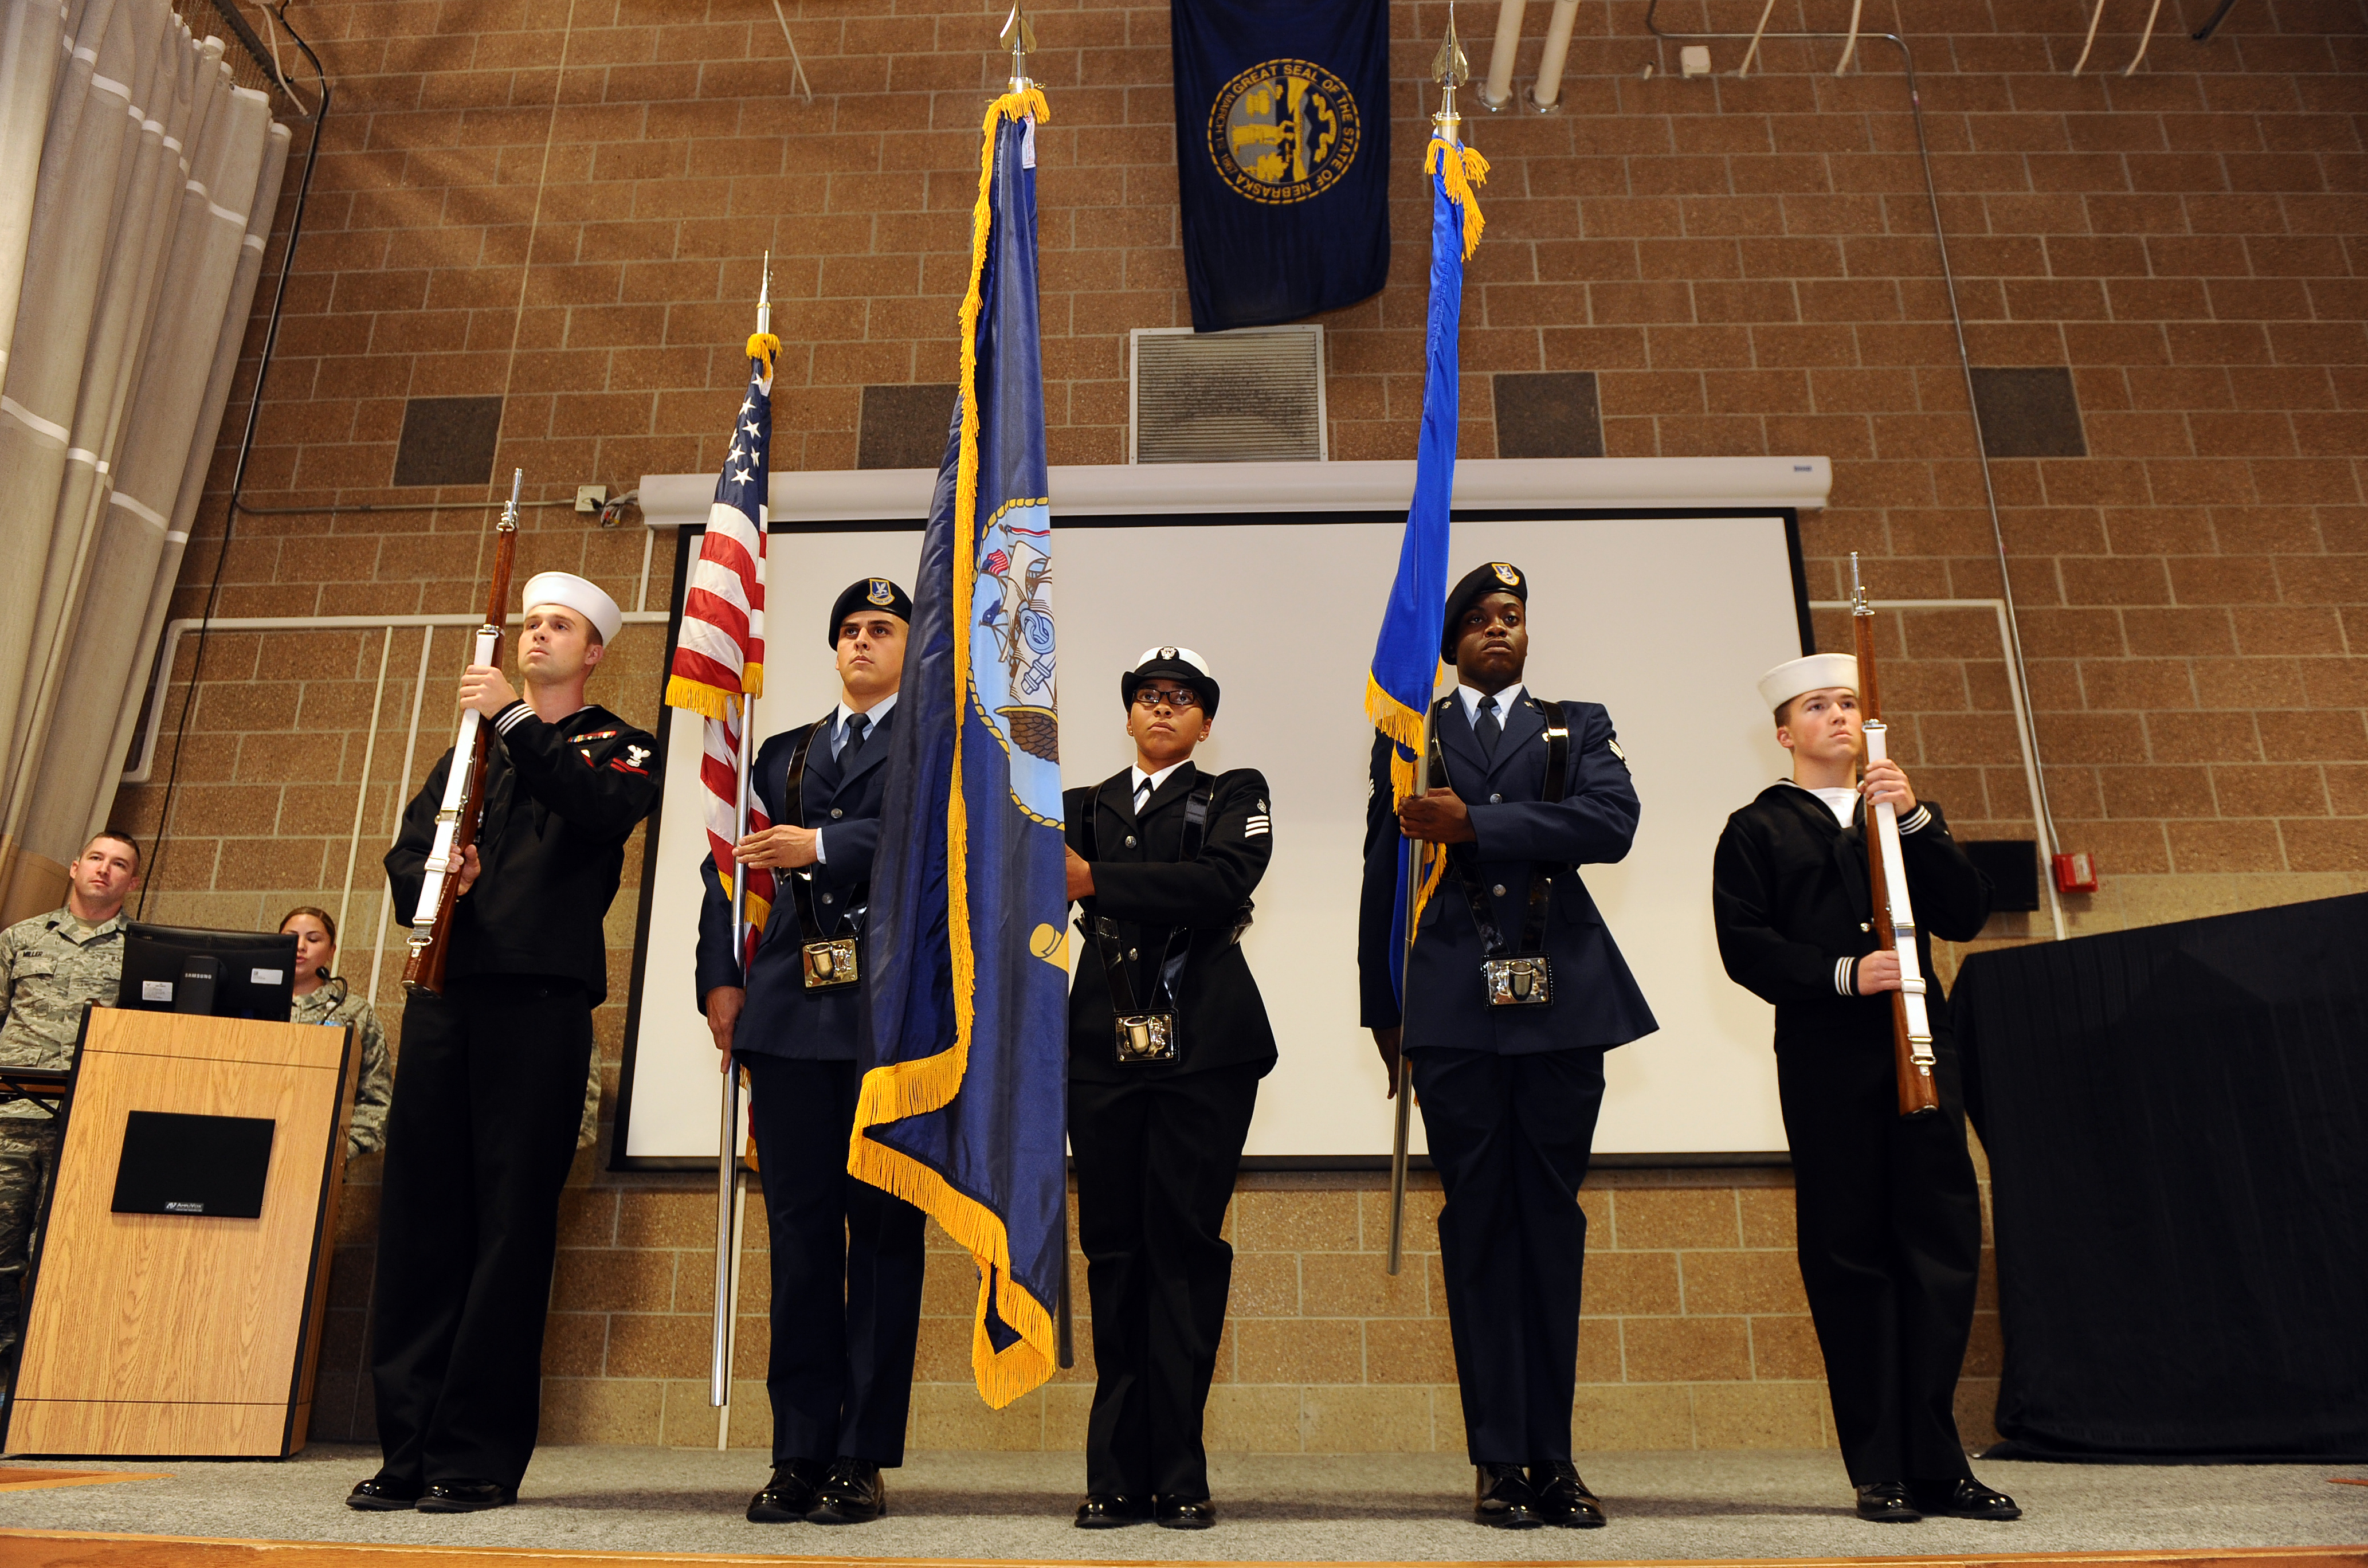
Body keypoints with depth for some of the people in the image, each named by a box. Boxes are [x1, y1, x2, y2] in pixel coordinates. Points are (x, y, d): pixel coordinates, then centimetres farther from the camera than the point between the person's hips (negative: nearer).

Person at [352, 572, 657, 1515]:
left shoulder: (615, 746, 11)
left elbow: (605, 811, -12)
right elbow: (405, 853, 18)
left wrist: (517, 721, -14)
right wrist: (433, 880, -4)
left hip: (540, 1000, -4)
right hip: (444, 991, 5)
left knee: (511, 1221, -4)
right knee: (419, 1214, 2)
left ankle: (479, 1454, 2)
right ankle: (409, 1447, 10)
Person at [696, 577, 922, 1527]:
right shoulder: (785, 754, 22)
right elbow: (729, 863, 16)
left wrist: (823, 845, -18)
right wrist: (721, 978, 5)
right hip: (791, 1011, 4)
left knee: (883, 1227, 1)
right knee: (799, 1229, 5)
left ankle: (864, 1459, 8)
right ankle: (799, 1454, 13)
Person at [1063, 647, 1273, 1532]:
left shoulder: (1234, 796, 10)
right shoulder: (1086, 807, 19)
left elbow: (1222, 881, -11)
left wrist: (1096, 880, -17)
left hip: (1204, 1050, -2)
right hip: (1105, 1047, 3)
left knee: (1184, 1244, -3)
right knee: (1114, 1249, 3)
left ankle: (1178, 1475, 6)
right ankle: (1121, 1476, 11)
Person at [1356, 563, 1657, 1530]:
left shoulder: (1578, 728, 15)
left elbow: (1611, 823, -6)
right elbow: (1383, 876, 12)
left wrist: (1472, 825, -13)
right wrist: (1382, 1012, 8)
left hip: (1562, 1005, 1)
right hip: (1453, 1006, -1)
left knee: (1552, 1218, 4)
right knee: (1479, 1221, 0)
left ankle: (1552, 1456, 14)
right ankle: (1499, 1460, 7)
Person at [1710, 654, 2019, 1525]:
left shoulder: (1906, 812, 21)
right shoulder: (1758, 829, 9)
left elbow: (1965, 916, 8)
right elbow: (1746, 947, -3)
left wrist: (1914, 819, -3)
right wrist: (1843, 973, -16)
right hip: (1827, 1062, -3)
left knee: (1944, 1244, -1)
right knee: (1850, 1259, -1)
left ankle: (1935, 1465, 9)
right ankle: (1881, 1471, 8)